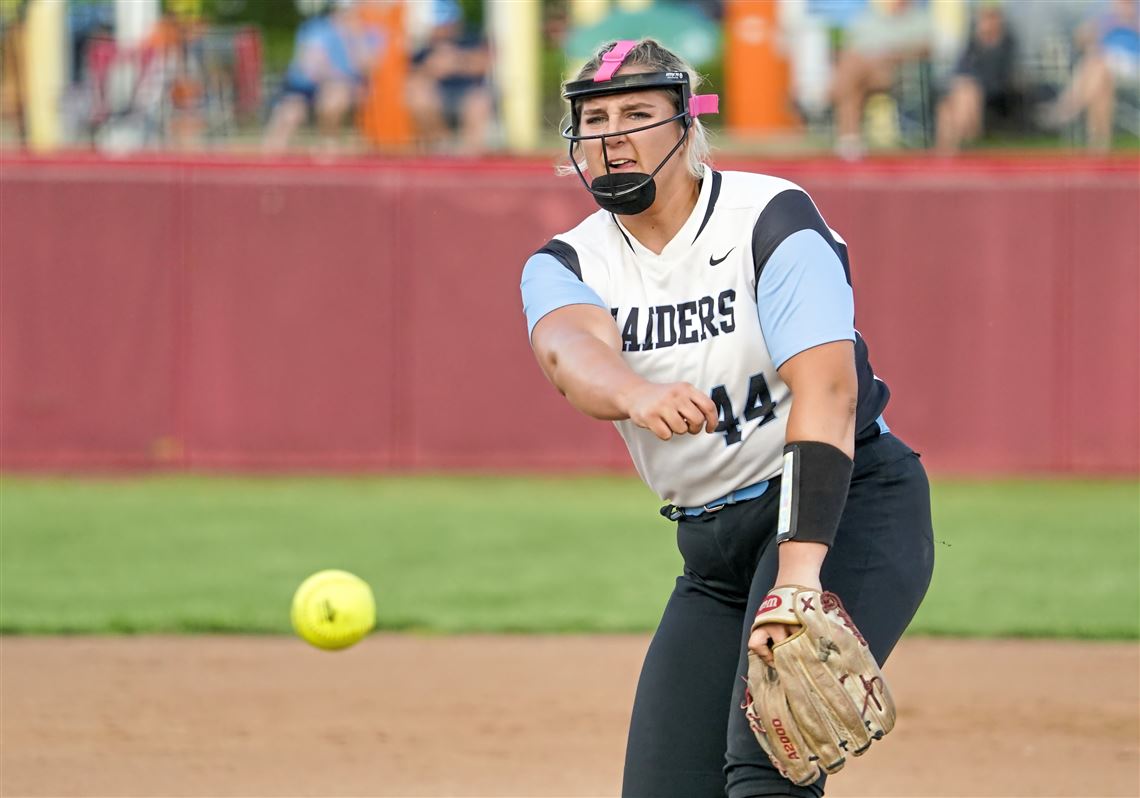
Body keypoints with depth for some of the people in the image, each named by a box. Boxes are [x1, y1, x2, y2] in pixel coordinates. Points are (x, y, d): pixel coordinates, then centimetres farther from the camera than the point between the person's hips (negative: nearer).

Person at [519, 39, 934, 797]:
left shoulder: (772, 219, -12)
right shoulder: (564, 265, 3)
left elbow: (827, 390, -24)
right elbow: (571, 349, -22)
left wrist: (799, 575, -36)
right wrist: (636, 393, -48)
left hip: (848, 507, -6)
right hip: (715, 552, 6)